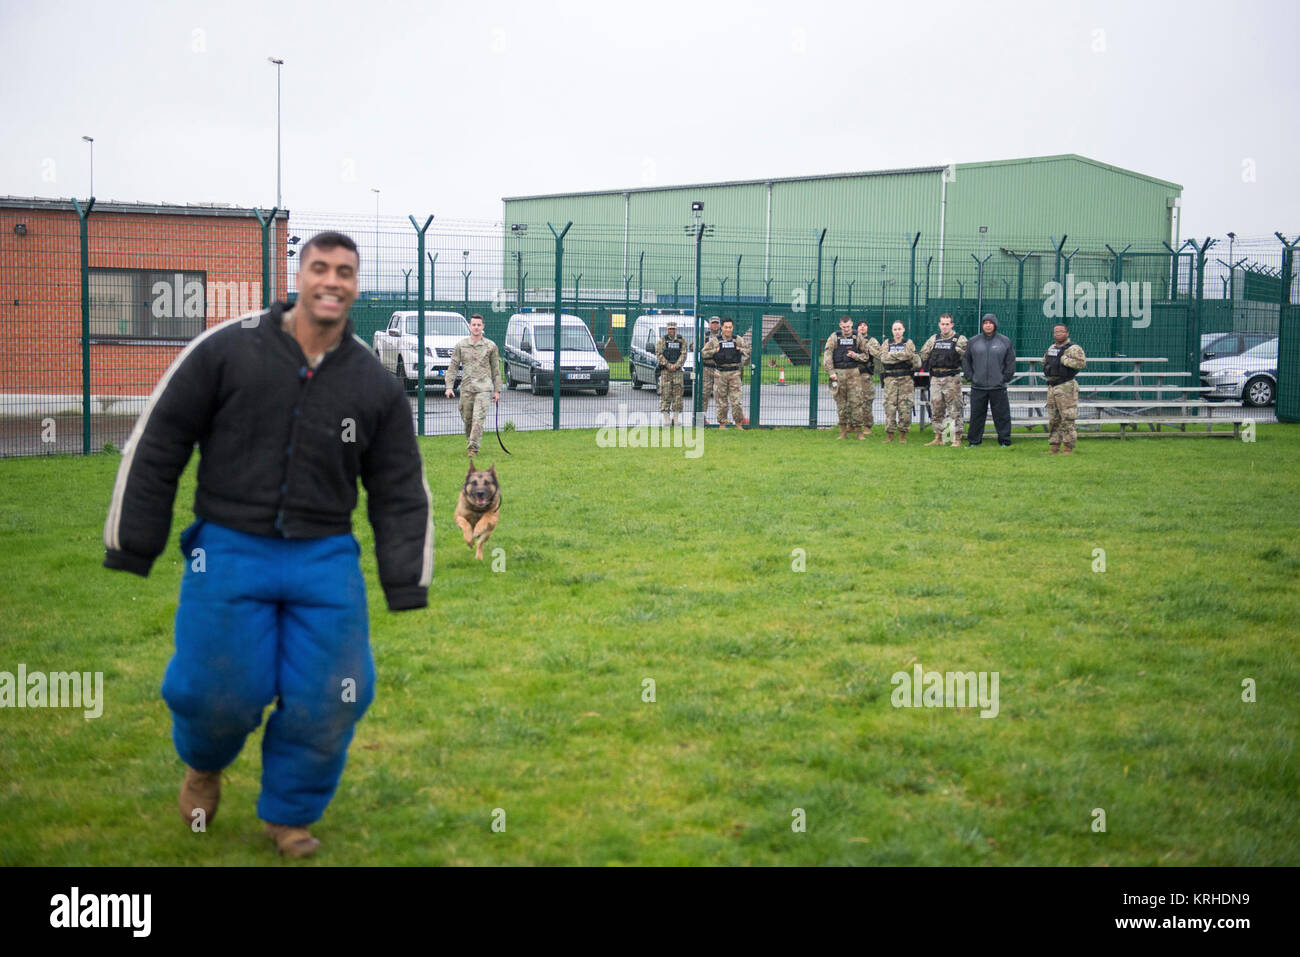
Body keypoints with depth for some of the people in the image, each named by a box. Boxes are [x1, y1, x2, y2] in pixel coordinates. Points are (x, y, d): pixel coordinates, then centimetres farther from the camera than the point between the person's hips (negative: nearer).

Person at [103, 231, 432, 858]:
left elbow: (401, 492, 11)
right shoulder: (226, 349, -6)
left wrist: (407, 586, 4)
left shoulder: (376, 386, 3)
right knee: (218, 692, -4)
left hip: (324, 559, 2)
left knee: (326, 700, -3)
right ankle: (204, 763, 34)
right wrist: (130, 547, -1)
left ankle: (288, 814, 23)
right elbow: (155, 442, -1)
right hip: (229, 550, -2)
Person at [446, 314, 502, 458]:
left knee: (478, 419, -13)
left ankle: (473, 448, -14)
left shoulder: (491, 346, 5)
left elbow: (496, 369, 10)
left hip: (483, 388, -2)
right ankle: (469, 441, 29)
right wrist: (449, 386, -3)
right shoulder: (461, 345, 7)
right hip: (466, 387, 2)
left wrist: (497, 390, 8)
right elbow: (453, 367, 7)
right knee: (467, 419, 9)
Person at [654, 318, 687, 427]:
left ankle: (675, 418, 5)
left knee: (677, 394, 0)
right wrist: (668, 365, -12)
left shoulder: (681, 340, 10)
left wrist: (676, 365, -12)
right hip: (665, 371, -2)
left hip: (677, 371, 2)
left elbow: (683, 355, 2)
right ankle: (666, 418, -3)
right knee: (665, 394, -5)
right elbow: (659, 354, -3)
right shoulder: (662, 340, 5)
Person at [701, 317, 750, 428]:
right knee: (721, 400, 4)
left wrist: (740, 349, -4)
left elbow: (750, 351, 12)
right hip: (720, 373, 0)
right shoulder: (715, 341, 5)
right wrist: (715, 351, -7)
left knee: (736, 400, -6)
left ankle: (738, 423, 2)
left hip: (734, 373, 0)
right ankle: (722, 424, 12)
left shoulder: (738, 341, 7)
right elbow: (703, 353, 6)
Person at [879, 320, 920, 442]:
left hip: (906, 379, 0)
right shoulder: (887, 343, 12)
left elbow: (917, 362, -4)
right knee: (890, 407, -4)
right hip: (890, 379, 1)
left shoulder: (908, 343, 9)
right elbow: (884, 357, -7)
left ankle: (903, 434, 5)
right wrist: (902, 355, -12)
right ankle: (889, 434, 3)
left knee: (905, 407, -3)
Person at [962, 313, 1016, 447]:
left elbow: (1011, 362, 7)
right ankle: (973, 441, 14)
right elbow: (966, 361, 14)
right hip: (978, 387, 1)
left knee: (1001, 415, 0)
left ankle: (1004, 441, 8)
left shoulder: (1005, 341, 4)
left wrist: (1005, 377, -1)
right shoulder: (973, 342, 8)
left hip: (998, 387, -1)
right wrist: (970, 376, 4)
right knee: (976, 415, 5)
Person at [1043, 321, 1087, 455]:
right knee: (1053, 420, 10)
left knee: (1067, 420, -6)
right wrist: (1047, 370, 14)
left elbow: (1081, 362, -25)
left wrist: (1064, 359, -19)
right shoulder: (1052, 348, 16)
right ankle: (1053, 448, 15)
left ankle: (1068, 448, -3)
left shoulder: (1073, 348, -9)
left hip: (1066, 388, -8)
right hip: (1052, 388, 8)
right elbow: (1044, 361, 34)